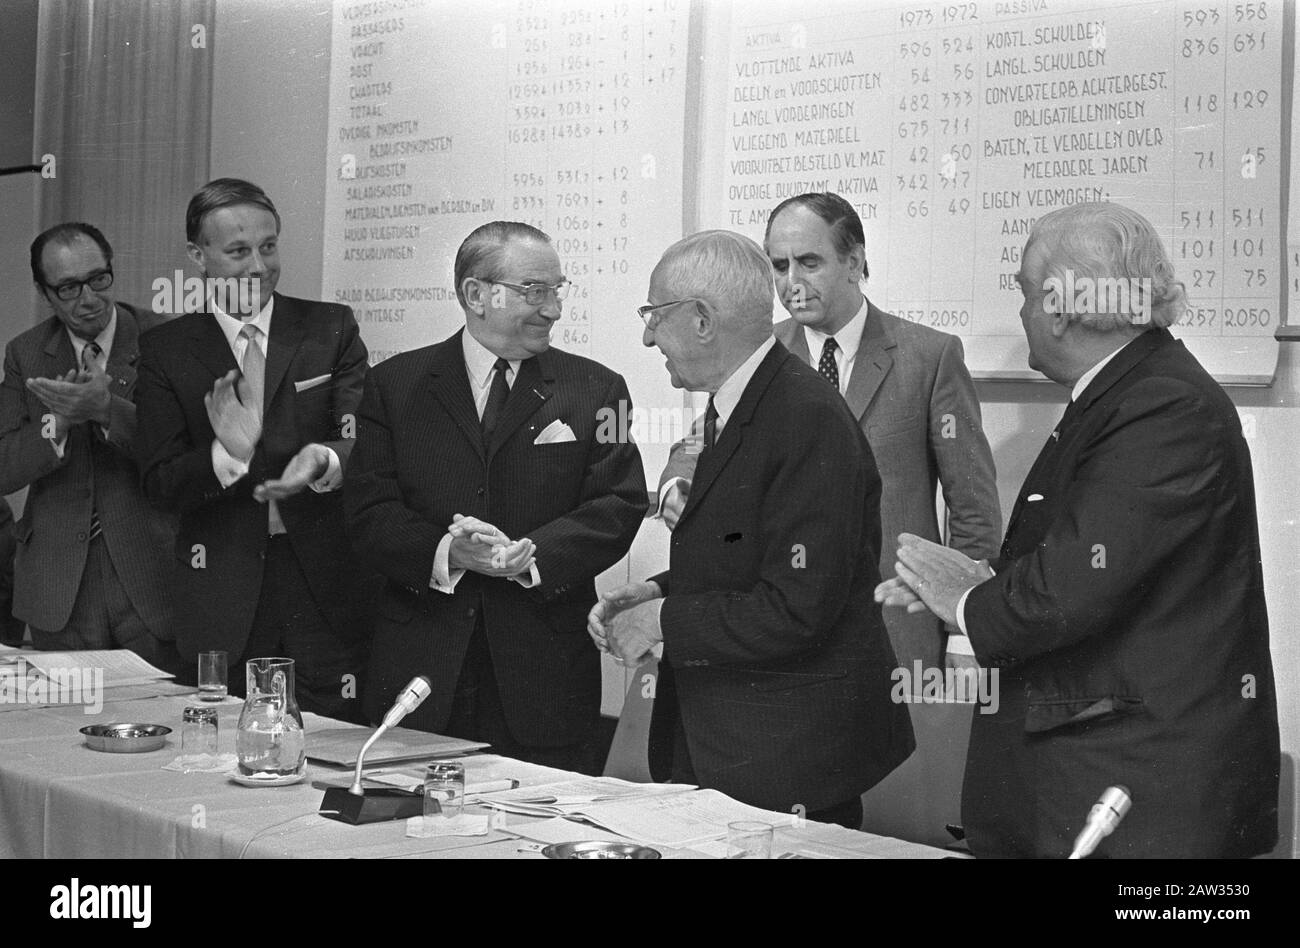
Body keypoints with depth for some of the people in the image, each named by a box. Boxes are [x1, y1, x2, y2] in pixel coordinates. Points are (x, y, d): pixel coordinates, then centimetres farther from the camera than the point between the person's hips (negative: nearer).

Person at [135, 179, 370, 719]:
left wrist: (324, 460, -26)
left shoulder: (330, 329, 6)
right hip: (221, 594, 0)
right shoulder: (165, 351, 6)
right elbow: (158, 483, -1)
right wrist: (226, 455, -22)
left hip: (327, 586, 0)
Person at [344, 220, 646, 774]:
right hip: (420, 664, 0)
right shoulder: (395, 385, 7)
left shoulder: (595, 390, 7)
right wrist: (445, 552, -18)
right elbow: (368, 510, 0)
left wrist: (532, 554, -17)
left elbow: (620, 505, -1)